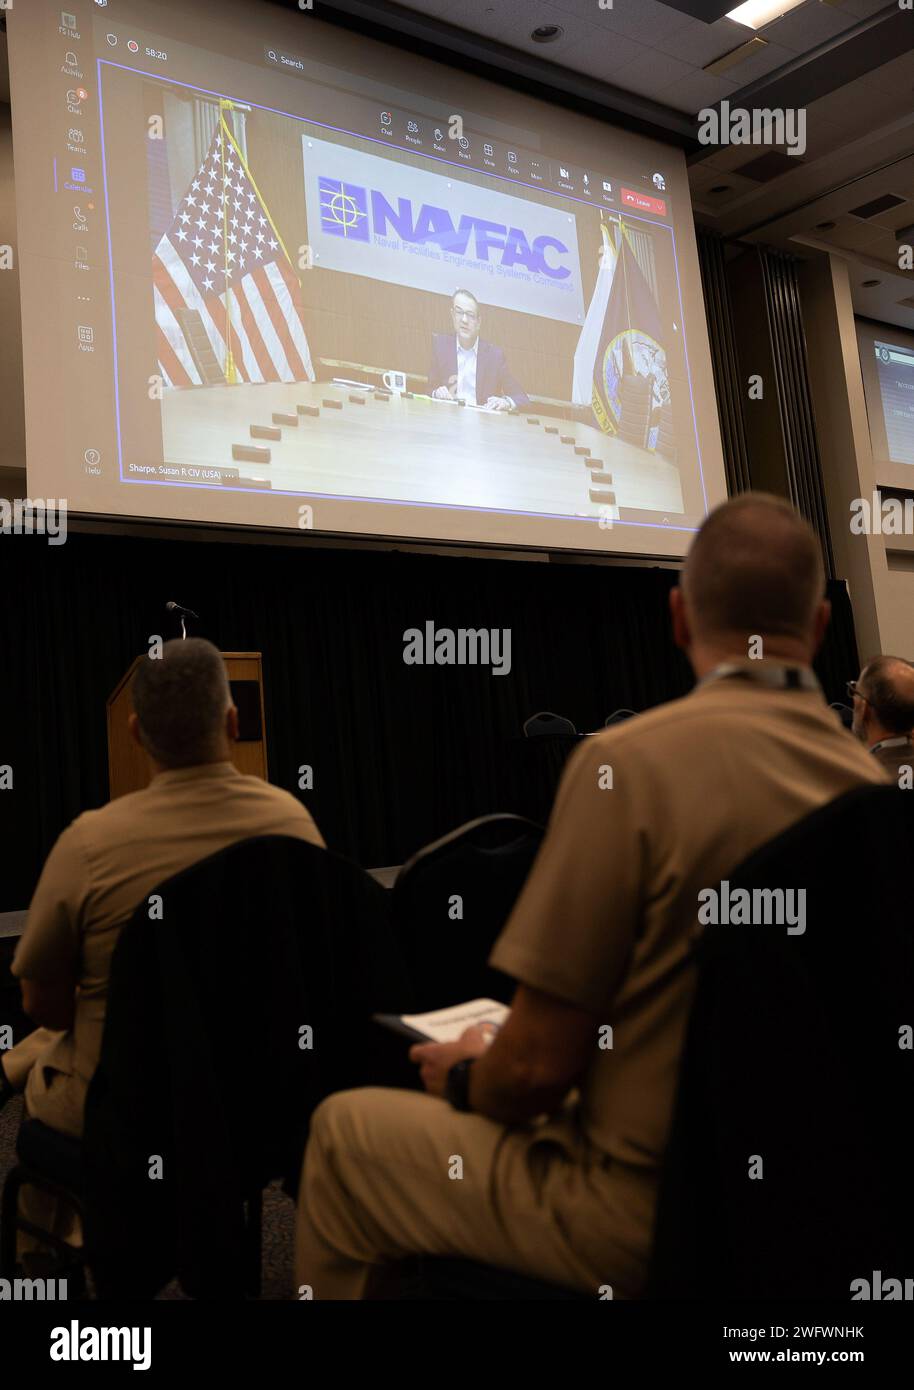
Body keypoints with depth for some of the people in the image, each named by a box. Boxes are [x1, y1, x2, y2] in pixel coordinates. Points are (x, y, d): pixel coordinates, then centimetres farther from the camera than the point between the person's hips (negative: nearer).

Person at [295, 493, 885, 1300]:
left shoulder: (629, 762, -23)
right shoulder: (870, 784, -4)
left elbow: (539, 1064, -19)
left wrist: (466, 1079, 4)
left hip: (641, 1217, -7)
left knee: (345, 1132, 13)